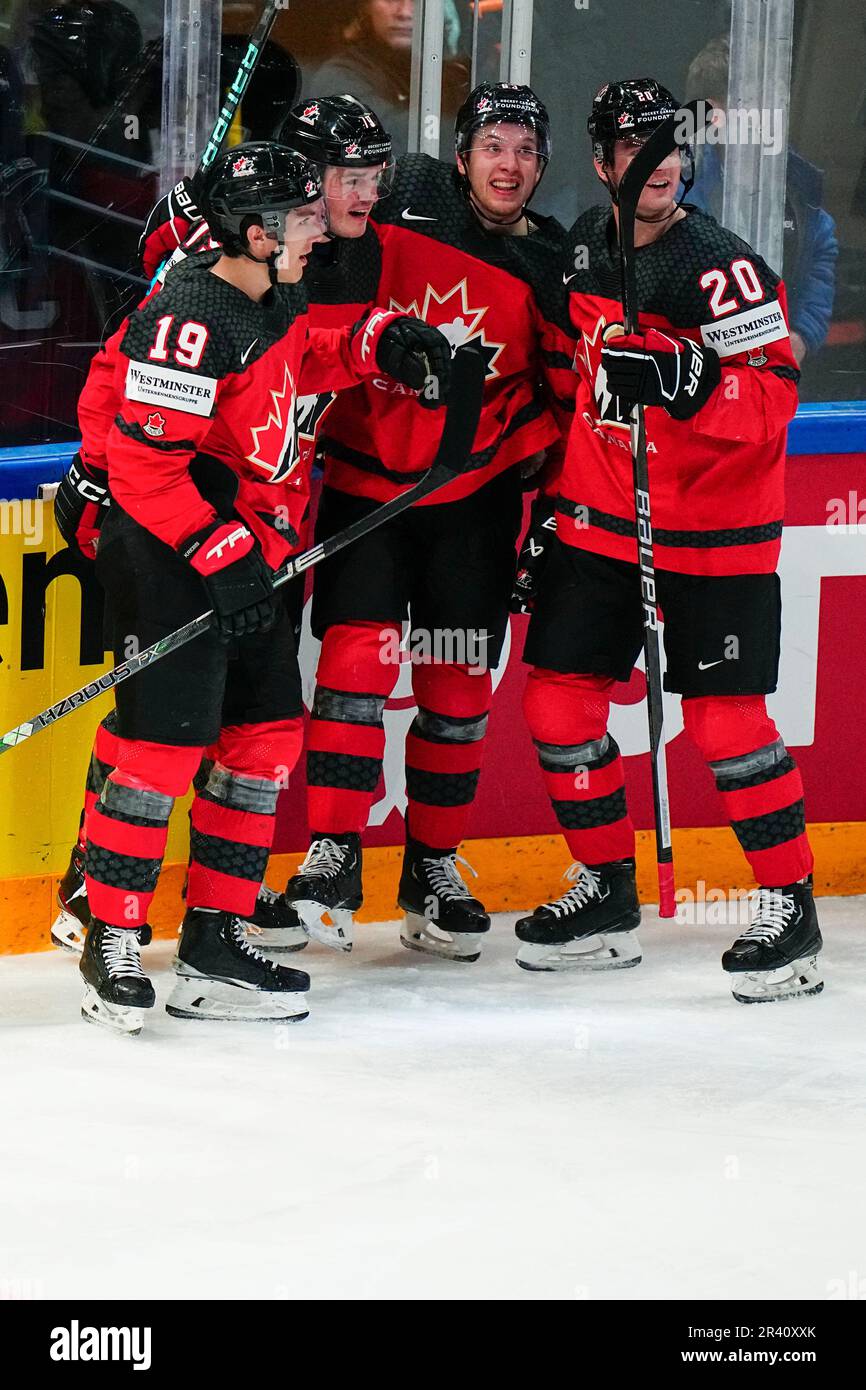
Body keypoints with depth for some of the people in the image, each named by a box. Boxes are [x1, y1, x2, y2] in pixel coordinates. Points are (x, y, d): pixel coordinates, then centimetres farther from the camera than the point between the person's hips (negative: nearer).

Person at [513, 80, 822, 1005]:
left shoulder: (719, 266, -17)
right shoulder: (585, 244, 5)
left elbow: (773, 398, -20)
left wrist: (685, 382, -37)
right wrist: (557, 488, 21)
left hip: (709, 526, -7)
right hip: (598, 514, 7)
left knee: (724, 720, -8)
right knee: (558, 698, 4)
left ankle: (789, 906, 4)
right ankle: (607, 892, 19)